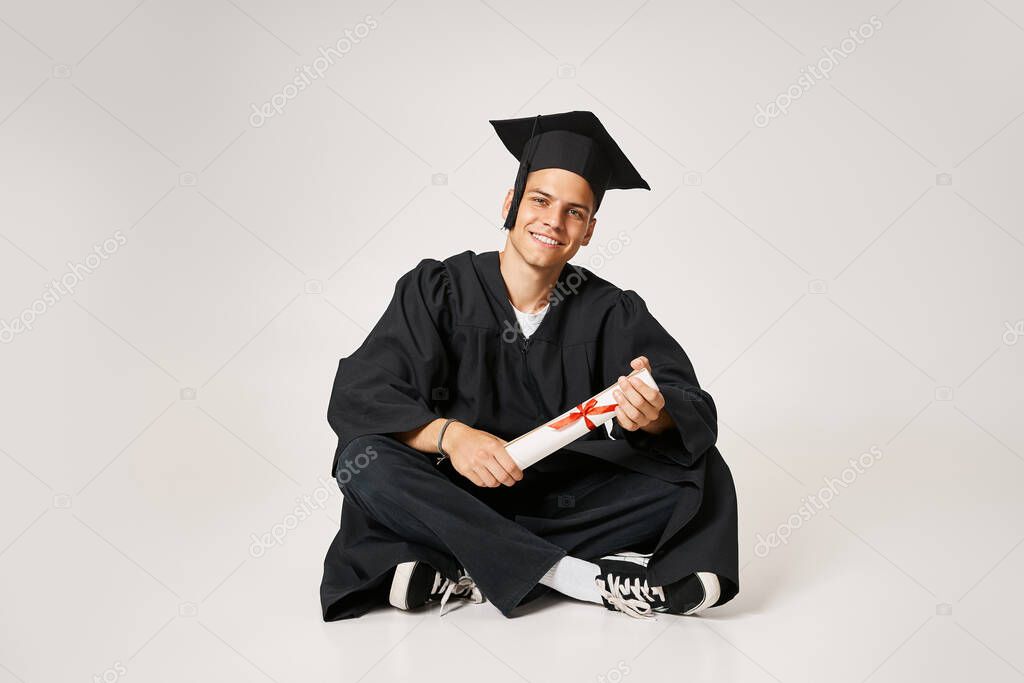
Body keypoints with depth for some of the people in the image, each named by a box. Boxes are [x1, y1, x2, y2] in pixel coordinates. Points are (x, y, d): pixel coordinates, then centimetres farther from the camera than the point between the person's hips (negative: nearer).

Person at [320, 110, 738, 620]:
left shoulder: (611, 313, 0)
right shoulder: (438, 290, -3)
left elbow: (696, 413, -11)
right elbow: (356, 396, -14)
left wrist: (653, 415, -36)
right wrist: (448, 435, -32)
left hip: (568, 503, 1)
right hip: (455, 500, -1)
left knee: (702, 471, -18)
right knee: (365, 459, -29)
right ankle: (584, 578, -29)